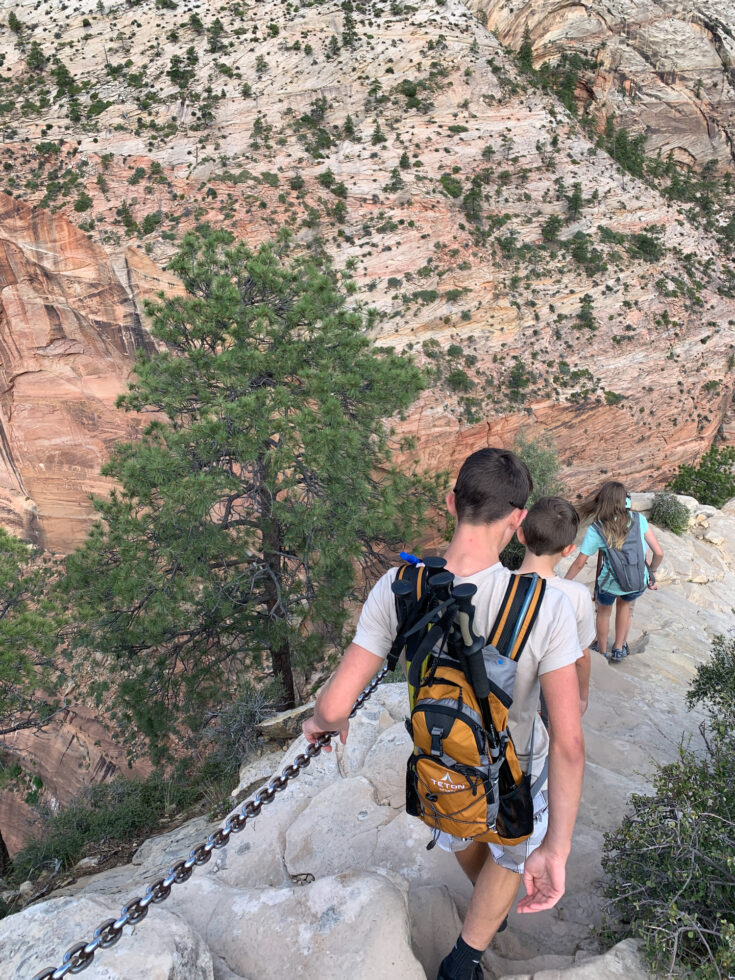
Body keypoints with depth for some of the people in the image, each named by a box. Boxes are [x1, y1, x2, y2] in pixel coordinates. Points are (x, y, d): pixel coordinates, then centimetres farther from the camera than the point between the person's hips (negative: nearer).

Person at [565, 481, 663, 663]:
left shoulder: (596, 530, -17)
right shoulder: (638, 520, -11)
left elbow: (579, 564, -11)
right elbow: (659, 553, -6)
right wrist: (651, 574, 12)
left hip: (609, 585, -2)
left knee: (603, 612, 30)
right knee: (625, 604, 36)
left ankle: (601, 653, 49)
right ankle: (619, 649, 46)